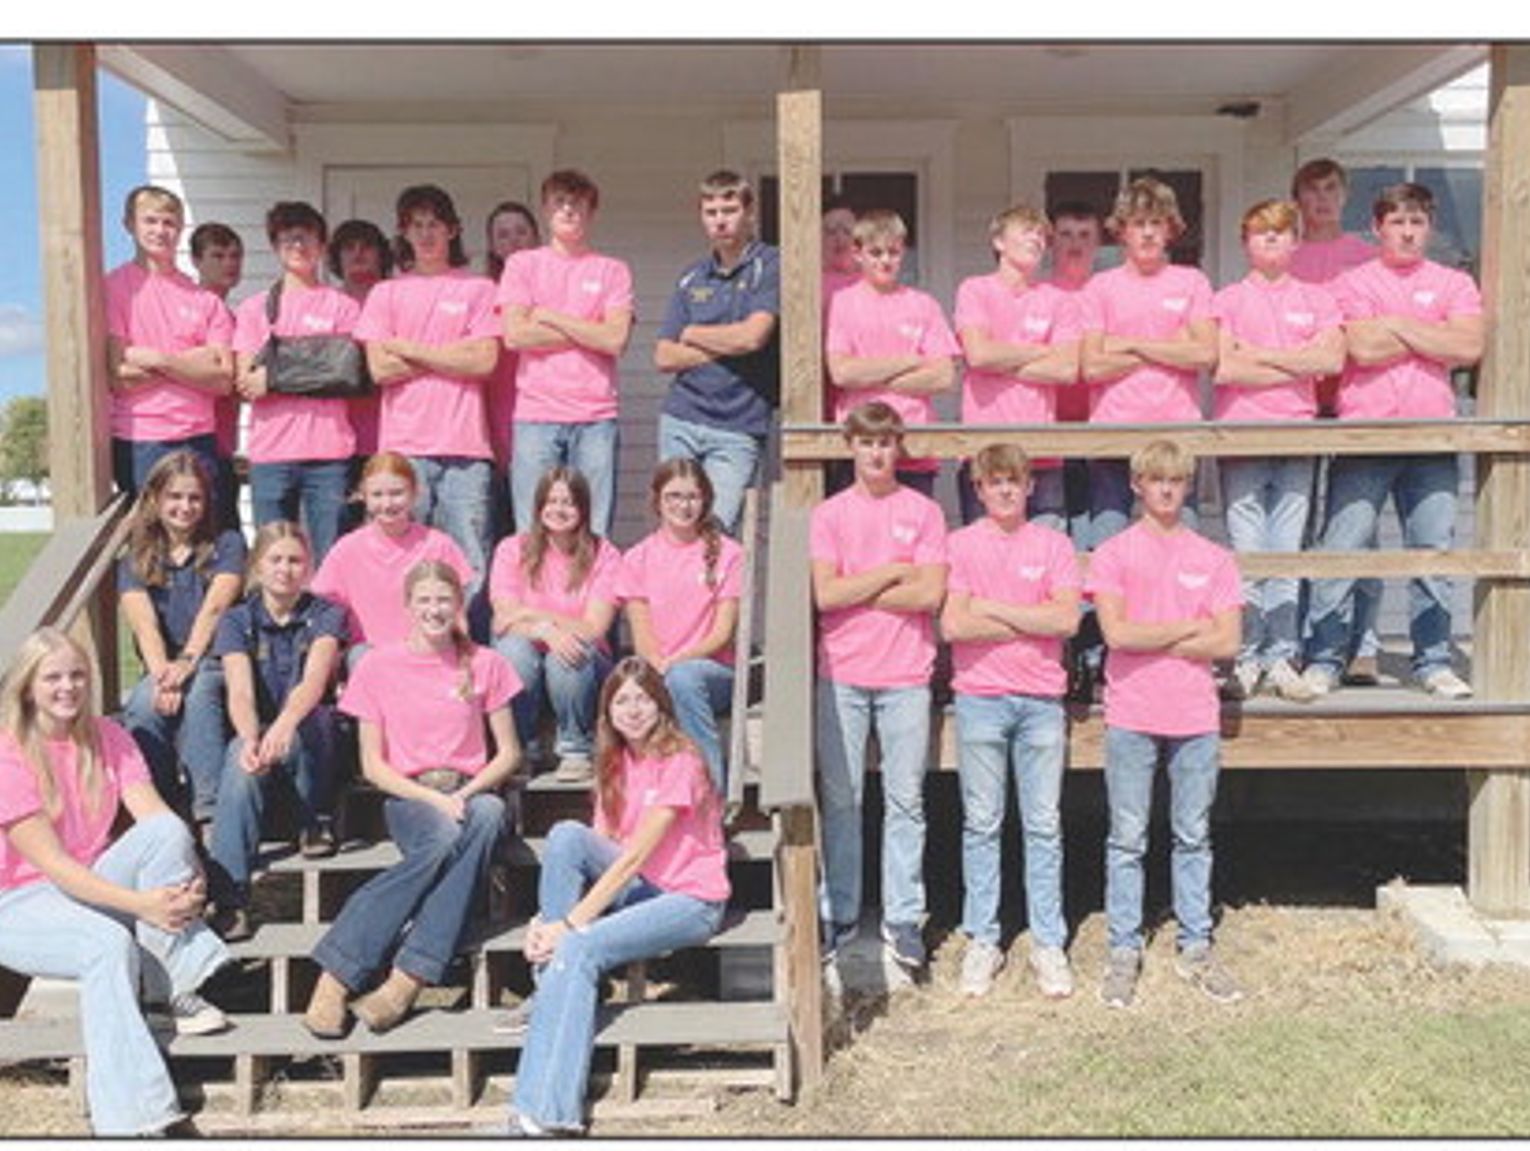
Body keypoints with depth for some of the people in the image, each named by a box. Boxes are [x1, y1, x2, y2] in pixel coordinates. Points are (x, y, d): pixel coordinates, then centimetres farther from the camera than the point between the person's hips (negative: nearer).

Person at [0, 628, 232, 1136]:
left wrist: (188, 882, -30)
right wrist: (141, 904, -31)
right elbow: (52, 865, -20)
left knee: (167, 830, -24)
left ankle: (178, 989, -21)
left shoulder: (108, 738, 3)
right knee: (109, 944, -37)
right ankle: (133, 1119, -40)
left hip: (95, 885, 5)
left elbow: (158, 820, -9)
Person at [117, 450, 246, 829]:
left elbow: (214, 609, -9)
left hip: (216, 663, -2)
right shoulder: (134, 560, 12)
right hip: (162, 667, 2)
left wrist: (188, 661, -26)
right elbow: (144, 623, -6)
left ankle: (211, 813, -40)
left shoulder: (226, 545, 8)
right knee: (144, 707, -32)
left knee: (197, 692, -36)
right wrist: (162, 674, -26)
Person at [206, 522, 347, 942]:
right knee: (239, 762, -34)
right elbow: (240, 694, -15)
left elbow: (314, 681, -21)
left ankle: (316, 820, -12)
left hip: (311, 738, -1)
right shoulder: (237, 621, 2)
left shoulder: (325, 615, -1)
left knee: (309, 718, -35)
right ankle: (228, 898, -40)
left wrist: (283, 726, -44)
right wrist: (251, 740, -39)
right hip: (256, 734, 1)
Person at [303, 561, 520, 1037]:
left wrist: (465, 794, -9)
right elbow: (372, 765, 2)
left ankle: (404, 981, -41)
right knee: (446, 837, -37)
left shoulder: (484, 664, 7)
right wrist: (431, 797, -13)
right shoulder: (378, 666, 4)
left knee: (489, 817, -36)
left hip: (472, 793, 2)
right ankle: (335, 978, -39)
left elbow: (508, 752, 8)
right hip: (408, 796, -1)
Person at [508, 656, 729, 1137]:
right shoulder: (616, 764, 10)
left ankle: (543, 1113, -30)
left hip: (690, 899, -7)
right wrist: (548, 918, -12)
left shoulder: (679, 763, -13)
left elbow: (636, 856, -19)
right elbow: (600, 848, 3)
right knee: (566, 834, -19)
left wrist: (571, 921, -23)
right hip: (636, 890, 7)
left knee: (578, 949, -29)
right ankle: (548, 984, -15)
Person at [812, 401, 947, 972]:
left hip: (906, 676, 0)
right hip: (842, 674, 0)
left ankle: (903, 918, 13)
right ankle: (838, 914, 15)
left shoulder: (924, 511, 6)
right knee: (840, 800, 5)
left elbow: (931, 593, -6)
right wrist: (893, 572, -5)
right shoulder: (829, 514, 6)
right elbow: (824, 594, -7)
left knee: (905, 800, 3)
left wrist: (856, 592, -5)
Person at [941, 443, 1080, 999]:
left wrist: (994, 608, -7)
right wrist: (1032, 621, -6)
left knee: (1044, 824, 5)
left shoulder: (1053, 545, 8)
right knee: (981, 823, 5)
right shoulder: (959, 544, 4)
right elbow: (953, 624, -9)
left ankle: (1049, 943, 14)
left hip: (1042, 698, 1)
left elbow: (1068, 619, -5)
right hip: (980, 698, -1)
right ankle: (982, 941, 15)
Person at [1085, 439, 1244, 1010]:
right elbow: (1117, 632, -10)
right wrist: (1190, 627, -4)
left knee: (1193, 837, 10)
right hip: (1131, 717, -2)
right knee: (1127, 839, 4)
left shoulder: (1214, 558, 8)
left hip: (1196, 716, 2)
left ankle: (1195, 948, 21)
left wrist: (1151, 641, -7)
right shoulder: (1113, 554, 2)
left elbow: (1227, 643, -1)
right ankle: (1123, 951, 13)